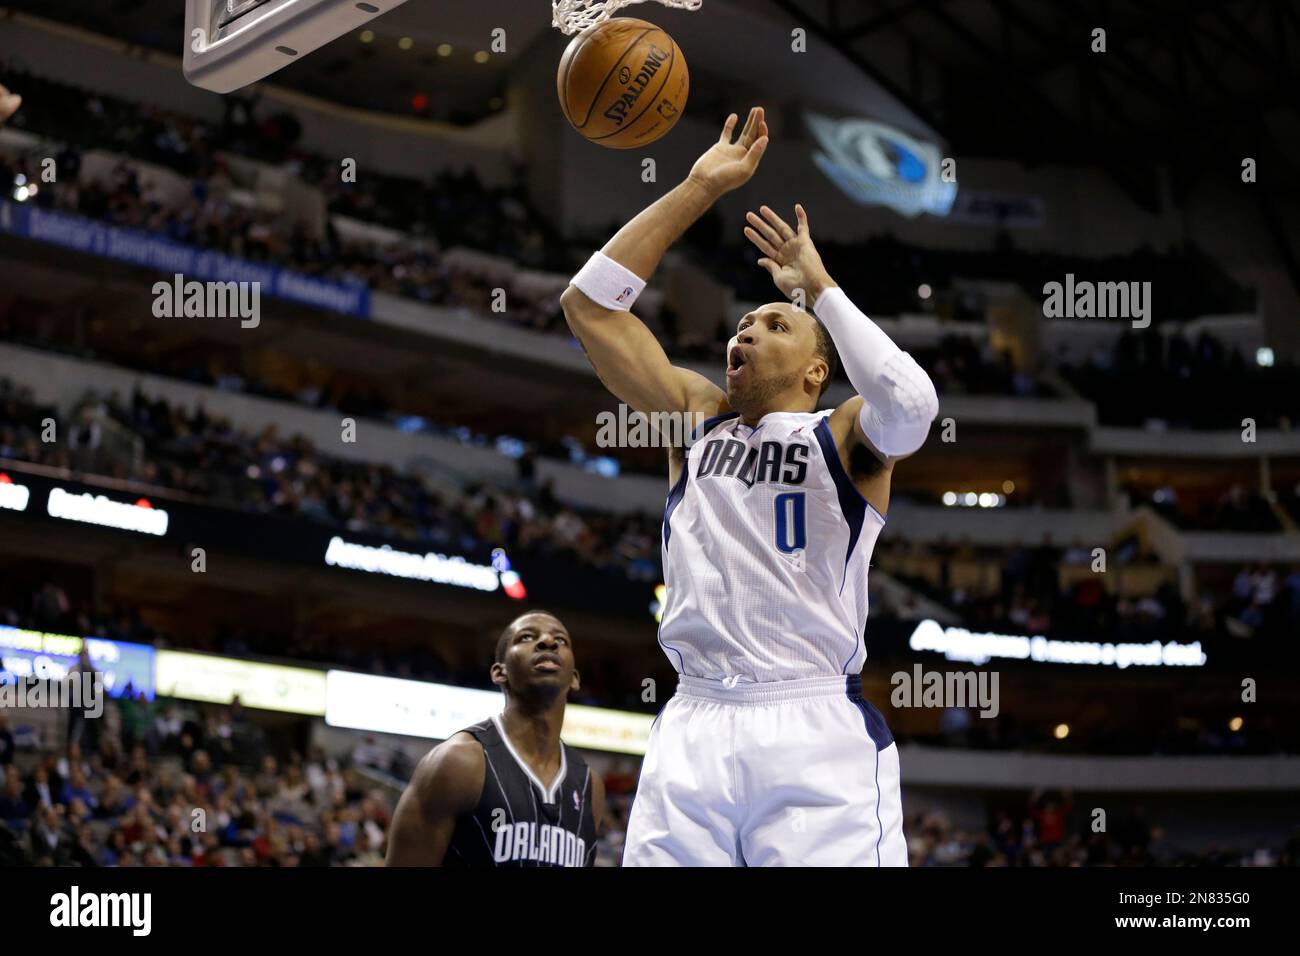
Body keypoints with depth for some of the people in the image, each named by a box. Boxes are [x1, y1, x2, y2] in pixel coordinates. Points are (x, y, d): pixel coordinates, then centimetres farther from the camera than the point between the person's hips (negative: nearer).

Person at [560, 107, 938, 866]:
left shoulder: (846, 434, 6)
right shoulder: (695, 417, 18)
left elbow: (911, 404, -19)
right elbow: (589, 303, 12)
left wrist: (819, 286, -6)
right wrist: (700, 187, 8)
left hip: (816, 732, -4)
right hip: (693, 727, 4)